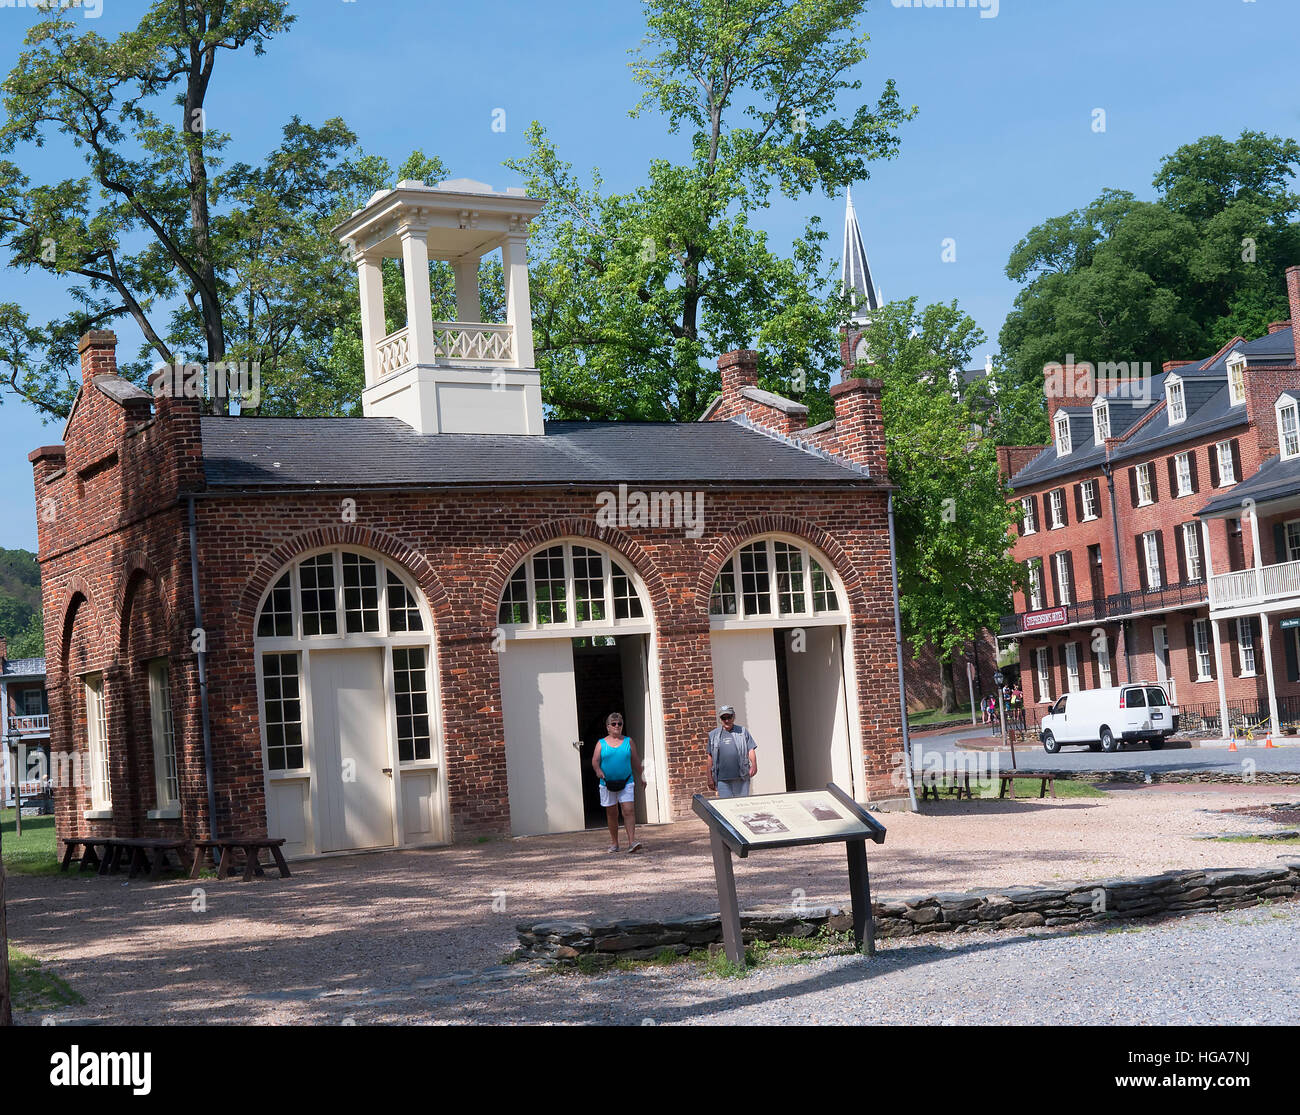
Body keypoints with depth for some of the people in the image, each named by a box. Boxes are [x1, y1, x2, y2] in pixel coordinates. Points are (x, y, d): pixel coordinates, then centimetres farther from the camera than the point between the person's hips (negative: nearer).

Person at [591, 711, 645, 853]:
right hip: (608, 783, 0)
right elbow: (595, 761, -3)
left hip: (626, 783, 0)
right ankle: (614, 842, 19)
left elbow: (635, 760, 14)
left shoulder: (628, 741, 9)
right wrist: (598, 770, -24)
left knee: (629, 810, -13)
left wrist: (640, 777, 16)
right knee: (611, 813, 7)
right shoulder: (601, 744, 6)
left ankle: (631, 841, -18)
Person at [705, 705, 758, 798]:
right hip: (722, 779, 1)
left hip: (741, 777, -1)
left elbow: (751, 750, 3)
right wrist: (710, 778, 8)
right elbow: (710, 757, 11)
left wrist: (754, 764, -16)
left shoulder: (742, 731, 9)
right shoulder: (713, 735, 11)